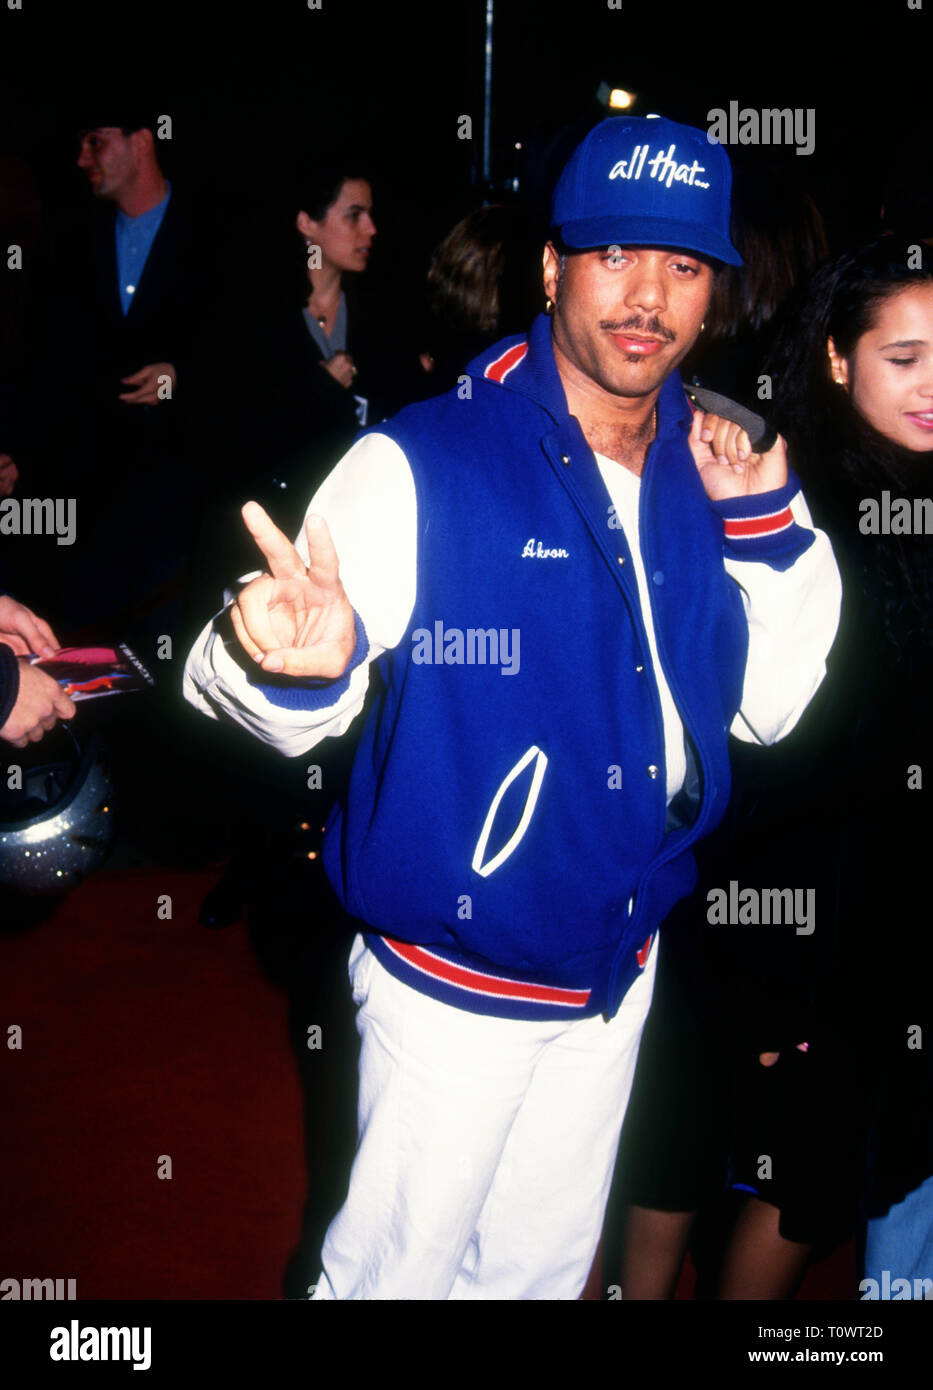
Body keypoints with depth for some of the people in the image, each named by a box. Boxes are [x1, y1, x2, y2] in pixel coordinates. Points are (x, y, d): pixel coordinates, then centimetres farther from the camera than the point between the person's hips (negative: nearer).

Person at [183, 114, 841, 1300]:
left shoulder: (703, 474, -1)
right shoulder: (422, 468, -19)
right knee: (400, 1265, 12)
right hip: (455, 980, -6)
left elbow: (771, 702, 6)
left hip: (619, 975, 6)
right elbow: (253, 694, -25)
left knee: (545, 1263, 26)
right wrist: (285, 662, -49)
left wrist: (768, 522, -8)